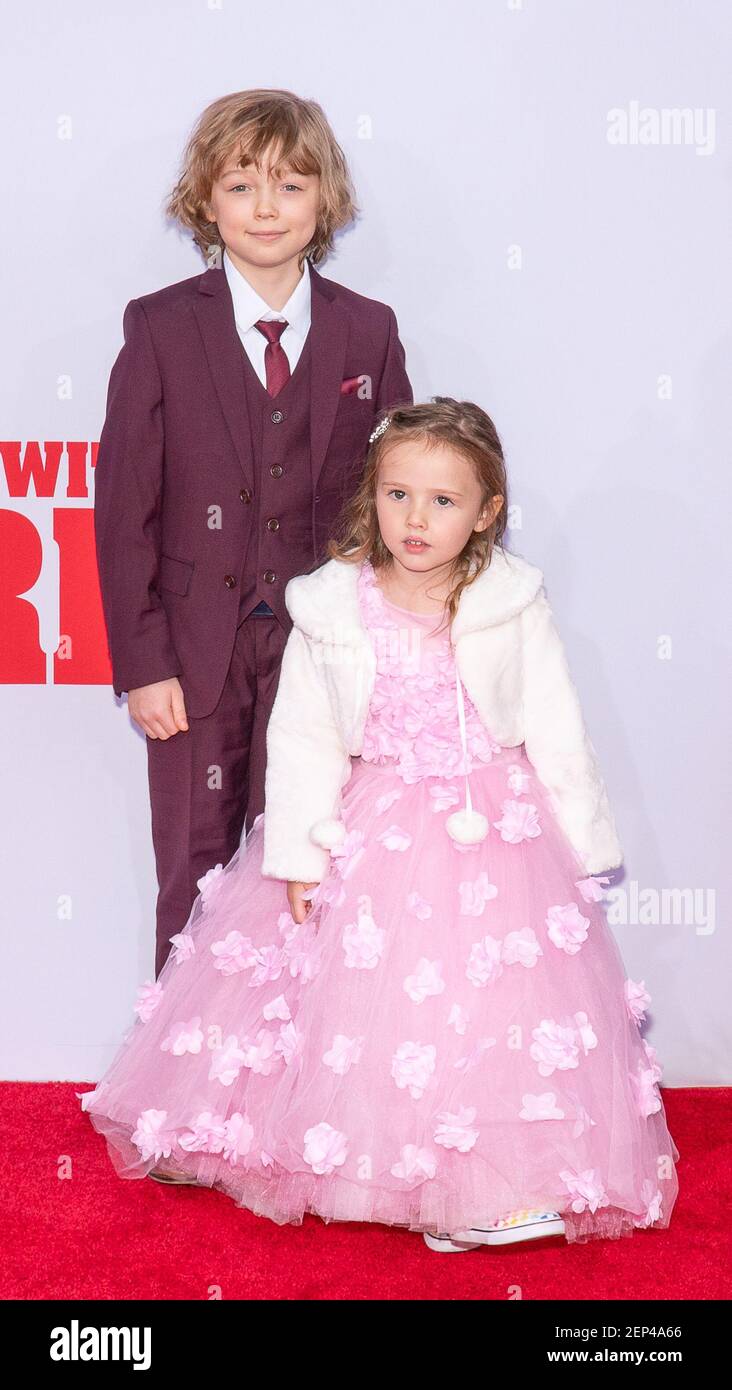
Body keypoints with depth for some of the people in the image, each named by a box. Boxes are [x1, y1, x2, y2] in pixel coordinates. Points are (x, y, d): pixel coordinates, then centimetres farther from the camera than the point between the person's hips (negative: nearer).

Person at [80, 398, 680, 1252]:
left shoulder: (514, 607, -7)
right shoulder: (331, 610, -5)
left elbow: (556, 733, -1)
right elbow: (303, 736, -2)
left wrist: (580, 848, 2)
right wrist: (300, 851, -6)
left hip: (494, 836, -1)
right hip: (369, 829, 2)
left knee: (490, 1004, -3)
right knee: (351, 992, 9)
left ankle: (503, 1188, 11)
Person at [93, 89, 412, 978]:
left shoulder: (368, 331, 4)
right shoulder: (160, 328, -1)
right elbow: (124, 506, -3)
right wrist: (140, 663, -8)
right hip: (199, 654, -1)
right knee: (194, 872, 8)